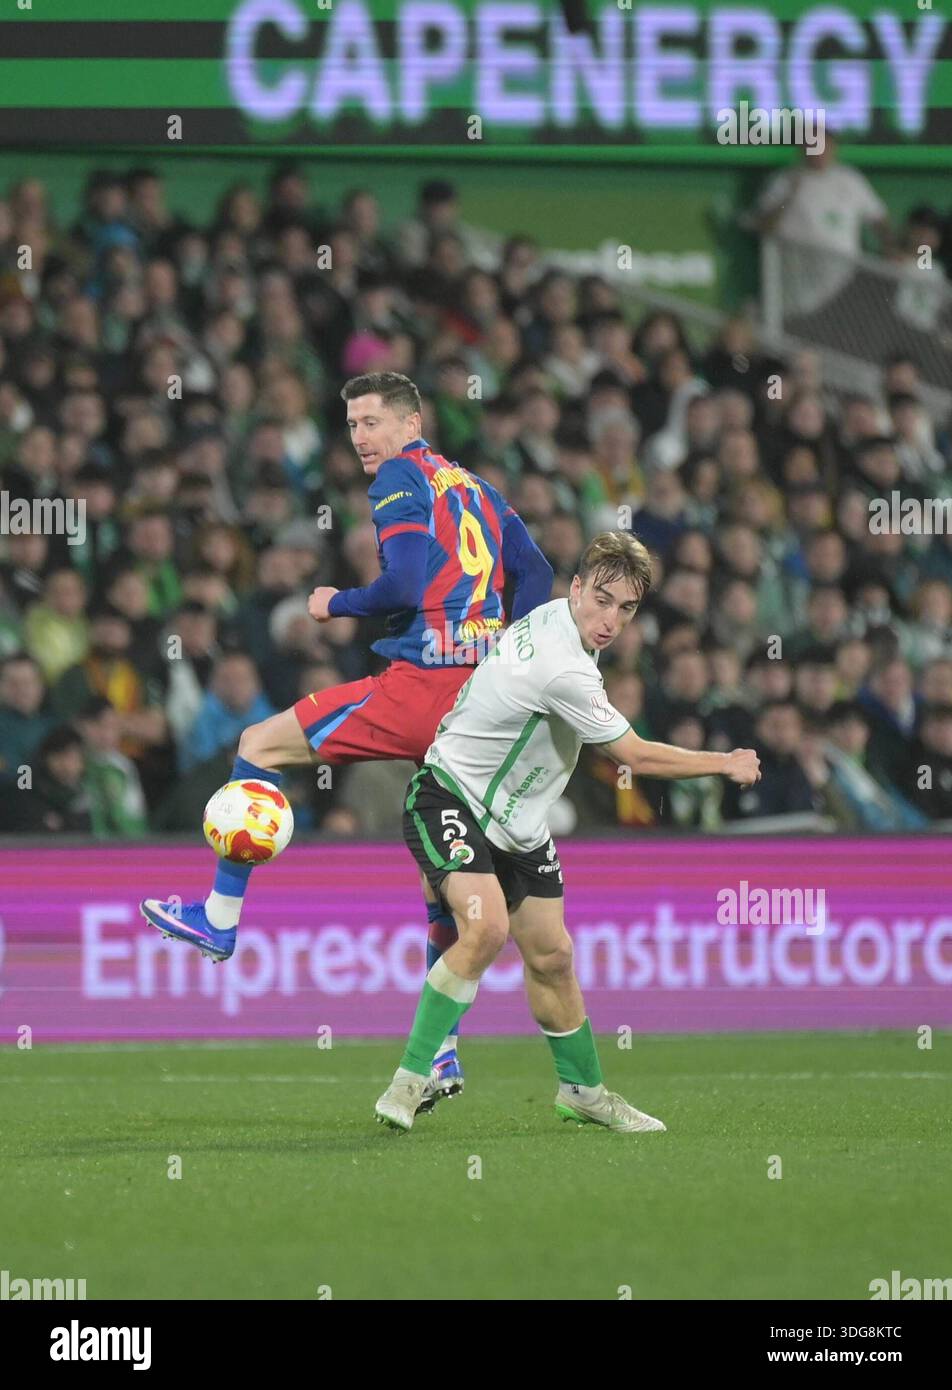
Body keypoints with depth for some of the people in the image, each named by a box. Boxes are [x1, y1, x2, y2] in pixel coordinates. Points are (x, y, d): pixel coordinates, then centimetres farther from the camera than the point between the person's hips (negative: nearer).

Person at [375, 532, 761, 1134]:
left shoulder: (553, 617, -1)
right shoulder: (564, 670, -30)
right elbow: (637, 756, -19)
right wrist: (728, 764, -6)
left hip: (515, 821, 9)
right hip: (451, 797, -9)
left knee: (551, 954, 12)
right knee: (487, 926, -31)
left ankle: (583, 1089, 29)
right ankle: (409, 1080, -24)